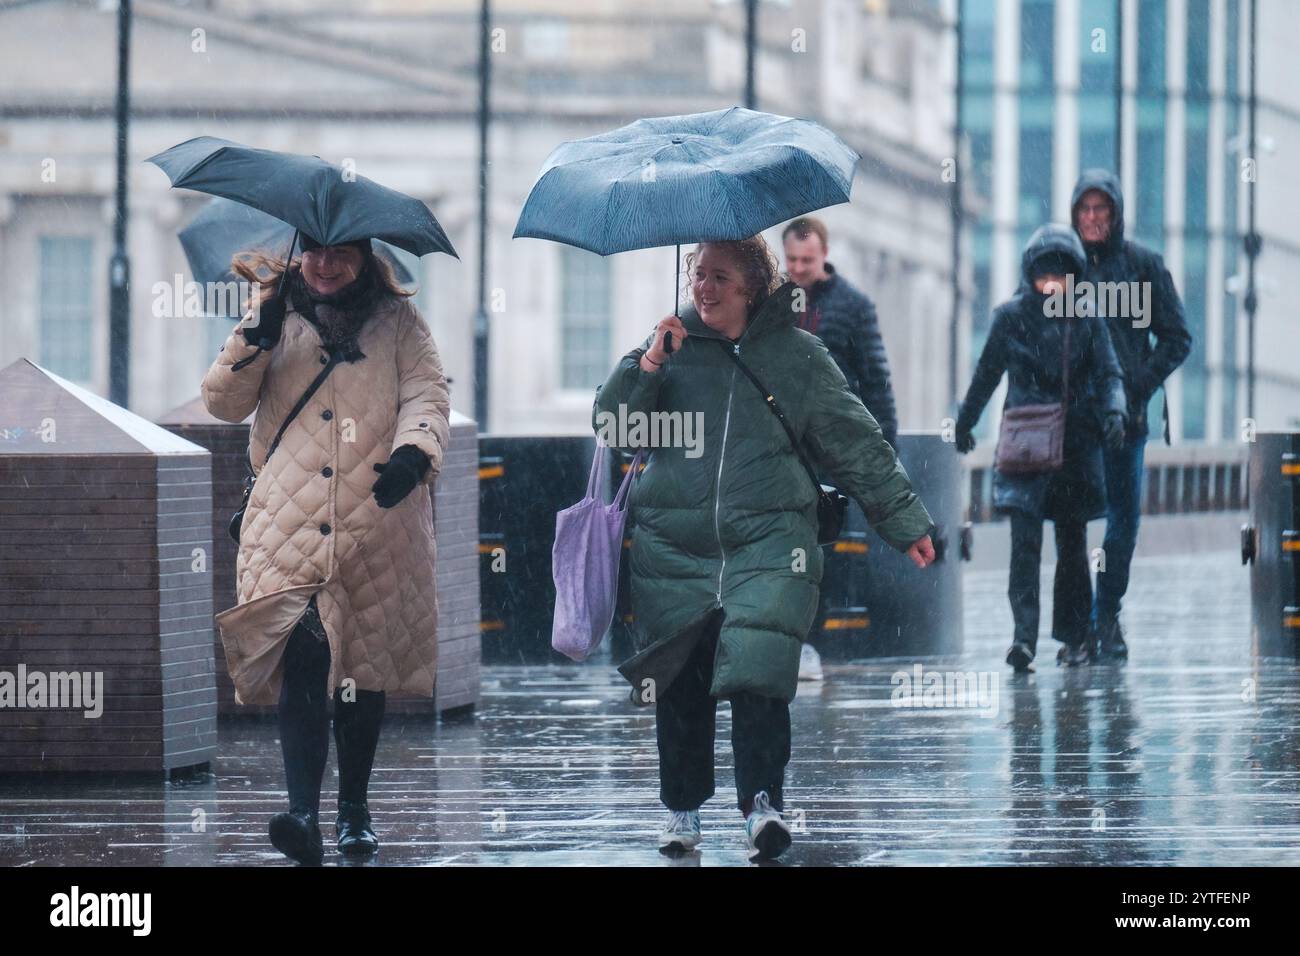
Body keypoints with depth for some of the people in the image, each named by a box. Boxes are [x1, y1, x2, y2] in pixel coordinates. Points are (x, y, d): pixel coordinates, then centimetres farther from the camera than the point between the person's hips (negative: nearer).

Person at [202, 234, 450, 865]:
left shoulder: (398, 321, 11)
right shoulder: (279, 319, 13)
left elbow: (426, 395, -1)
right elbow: (223, 403, 8)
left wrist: (414, 452, -22)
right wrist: (256, 338, -9)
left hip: (377, 527, 1)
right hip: (287, 530, -1)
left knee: (363, 670, 9)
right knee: (302, 660, -17)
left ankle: (353, 809, 25)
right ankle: (303, 815, -27)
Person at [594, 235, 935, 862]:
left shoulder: (797, 355, 8)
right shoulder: (673, 346, 11)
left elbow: (856, 444, 13)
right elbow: (610, 421, 5)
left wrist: (905, 522, 12)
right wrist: (648, 364, -11)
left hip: (768, 540, -2)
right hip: (673, 544, 2)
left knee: (758, 671, -19)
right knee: (680, 686, 2)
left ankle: (762, 802, -24)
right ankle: (682, 807, 15)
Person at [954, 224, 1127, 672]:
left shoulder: (1087, 319, 3)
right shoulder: (1012, 316, 2)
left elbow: (1108, 373, 2)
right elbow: (987, 372, 14)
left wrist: (1113, 412, -18)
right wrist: (965, 422, 23)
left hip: (1076, 443, 1)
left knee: (1072, 540, 9)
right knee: (1025, 538, -13)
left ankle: (1073, 635, 20)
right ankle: (1024, 636, -20)